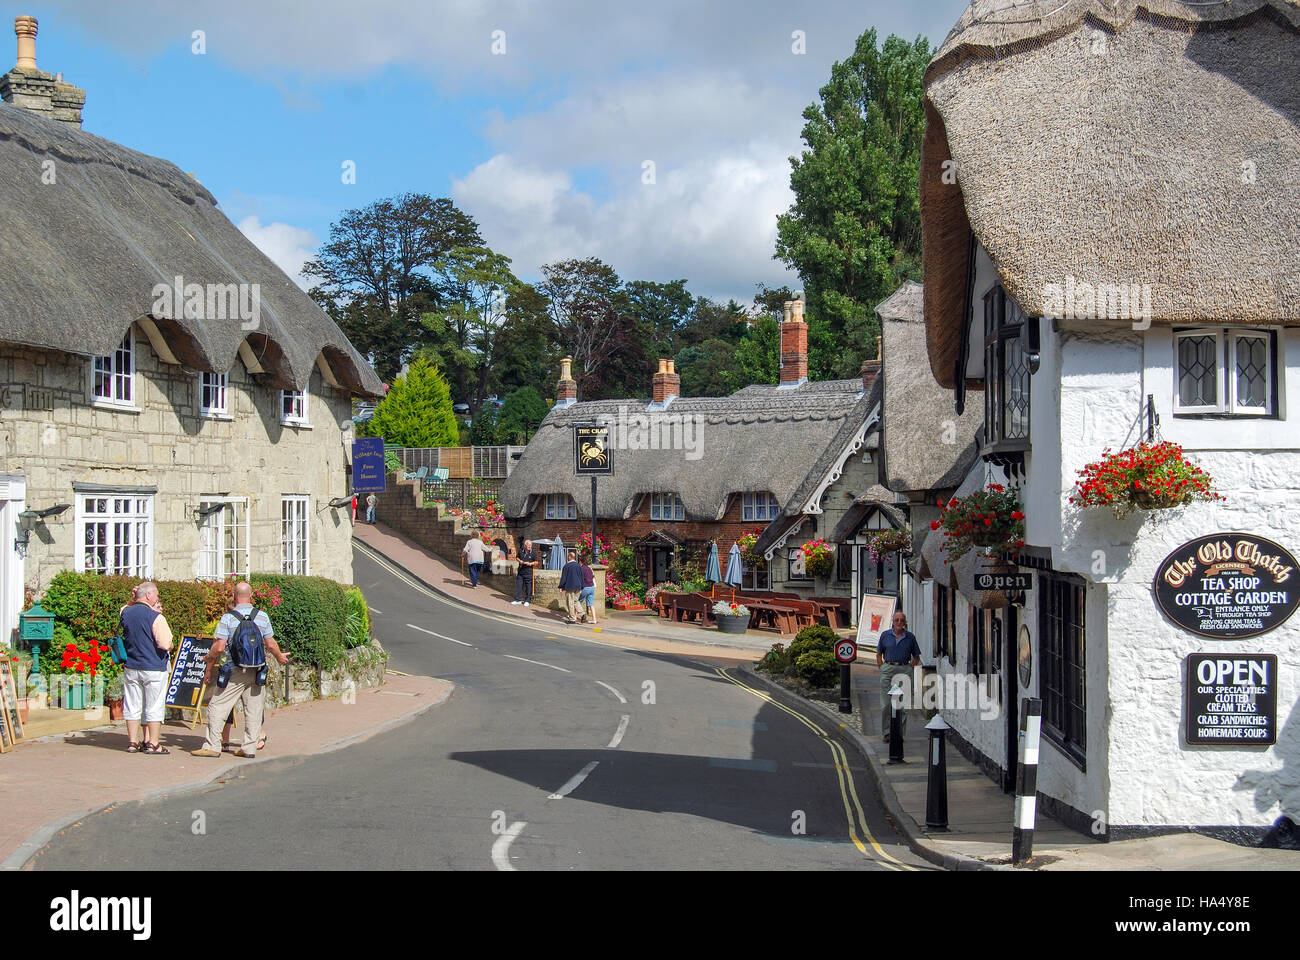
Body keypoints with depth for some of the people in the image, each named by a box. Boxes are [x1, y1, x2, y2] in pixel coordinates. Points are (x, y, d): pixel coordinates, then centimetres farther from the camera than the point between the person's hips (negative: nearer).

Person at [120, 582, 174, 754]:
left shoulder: (126, 612, 2)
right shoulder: (156, 617, -15)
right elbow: (165, 644, -17)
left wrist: (133, 599, 10)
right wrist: (170, 645, 5)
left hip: (131, 667, 5)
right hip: (154, 667, -5)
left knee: (132, 706, 10)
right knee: (154, 706, 3)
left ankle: (133, 742, 15)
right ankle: (153, 743, 5)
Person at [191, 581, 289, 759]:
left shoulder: (228, 618, -7)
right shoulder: (262, 616, 0)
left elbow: (219, 648, -11)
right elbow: (270, 645, 2)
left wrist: (208, 668, 0)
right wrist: (280, 657, 22)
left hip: (234, 673, -3)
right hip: (257, 672, 3)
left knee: (217, 707, 4)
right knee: (253, 710, 10)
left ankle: (212, 746, 0)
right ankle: (250, 748, 11)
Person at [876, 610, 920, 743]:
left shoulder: (910, 637, 5)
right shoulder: (885, 635, 5)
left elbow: (916, 657, 13)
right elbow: (879, 654, 13)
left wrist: (909, 669, 3)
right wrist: (882, 669, 4)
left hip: (904, 670, 0)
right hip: (888, 669, 0)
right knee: (886, 704, -3)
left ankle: (900, 733, 7)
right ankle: (886, 733, 6)